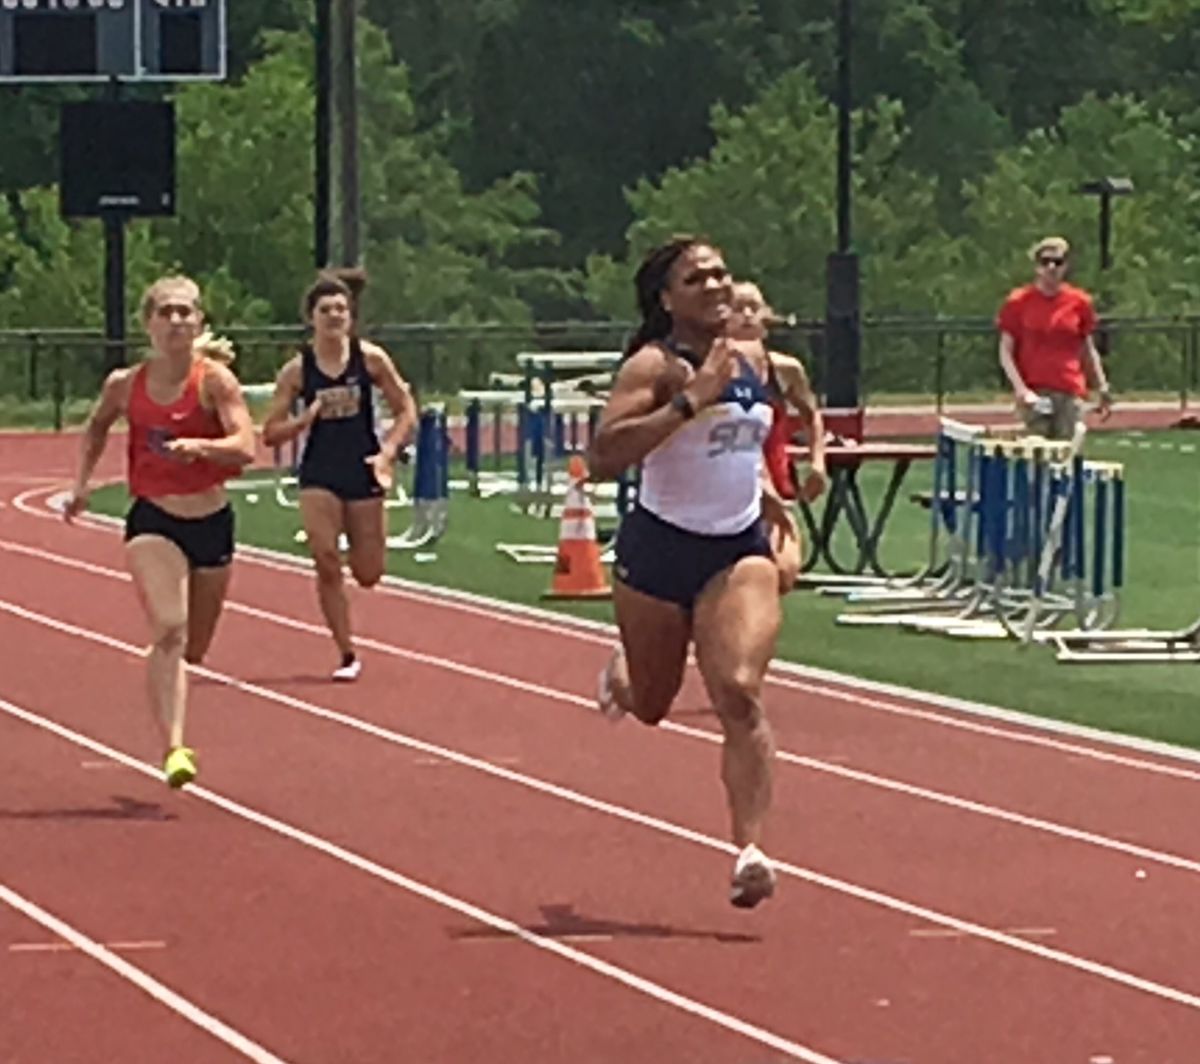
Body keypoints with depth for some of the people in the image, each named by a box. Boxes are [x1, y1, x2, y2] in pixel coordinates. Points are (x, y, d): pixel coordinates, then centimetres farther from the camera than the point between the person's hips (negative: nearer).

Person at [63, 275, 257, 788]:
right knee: (169, 630, -23)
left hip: (211, 521, 1)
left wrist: (198, 446, -36)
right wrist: (81, 484, 14)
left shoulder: (215, 380, -8)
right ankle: (174, 749, -30)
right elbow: (96, 427, 22)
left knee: (192, 649, 14)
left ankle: (172, 732, 46)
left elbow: (245, 447, -19)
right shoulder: (125, 385, -1)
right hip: (153, 520, -1)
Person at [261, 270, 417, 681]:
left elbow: (406, 412, 3)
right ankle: (347, 655, 0)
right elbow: (270, 433, 0)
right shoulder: (297, 370, -4)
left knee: (368, 575, 3)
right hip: (319, 474, 0)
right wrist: (305, 419, -18)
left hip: (363, 472, 0)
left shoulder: (370, 358, -4)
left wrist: (387, 452, -11)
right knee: (326, 562, -12)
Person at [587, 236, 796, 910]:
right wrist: (690, 401, -32)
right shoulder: (656, 366, -15)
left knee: (740, 694, -18)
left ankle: (750, 849, -23)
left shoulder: (751, 362, 6)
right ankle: (622, 675, 55)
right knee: (651, 705, 16)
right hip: (658, 549, -3)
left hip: (739, 551, 3)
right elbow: (604, 457, -29)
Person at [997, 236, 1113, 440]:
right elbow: (1006, 352, 0)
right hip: (1034, 393, -2)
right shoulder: (1018, 302, 0)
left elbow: (1088, 350, 14)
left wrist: (1102, 387, 8)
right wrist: (1020, 388, -12)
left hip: (1071, 393, 2)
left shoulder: (1079, 302, 6)